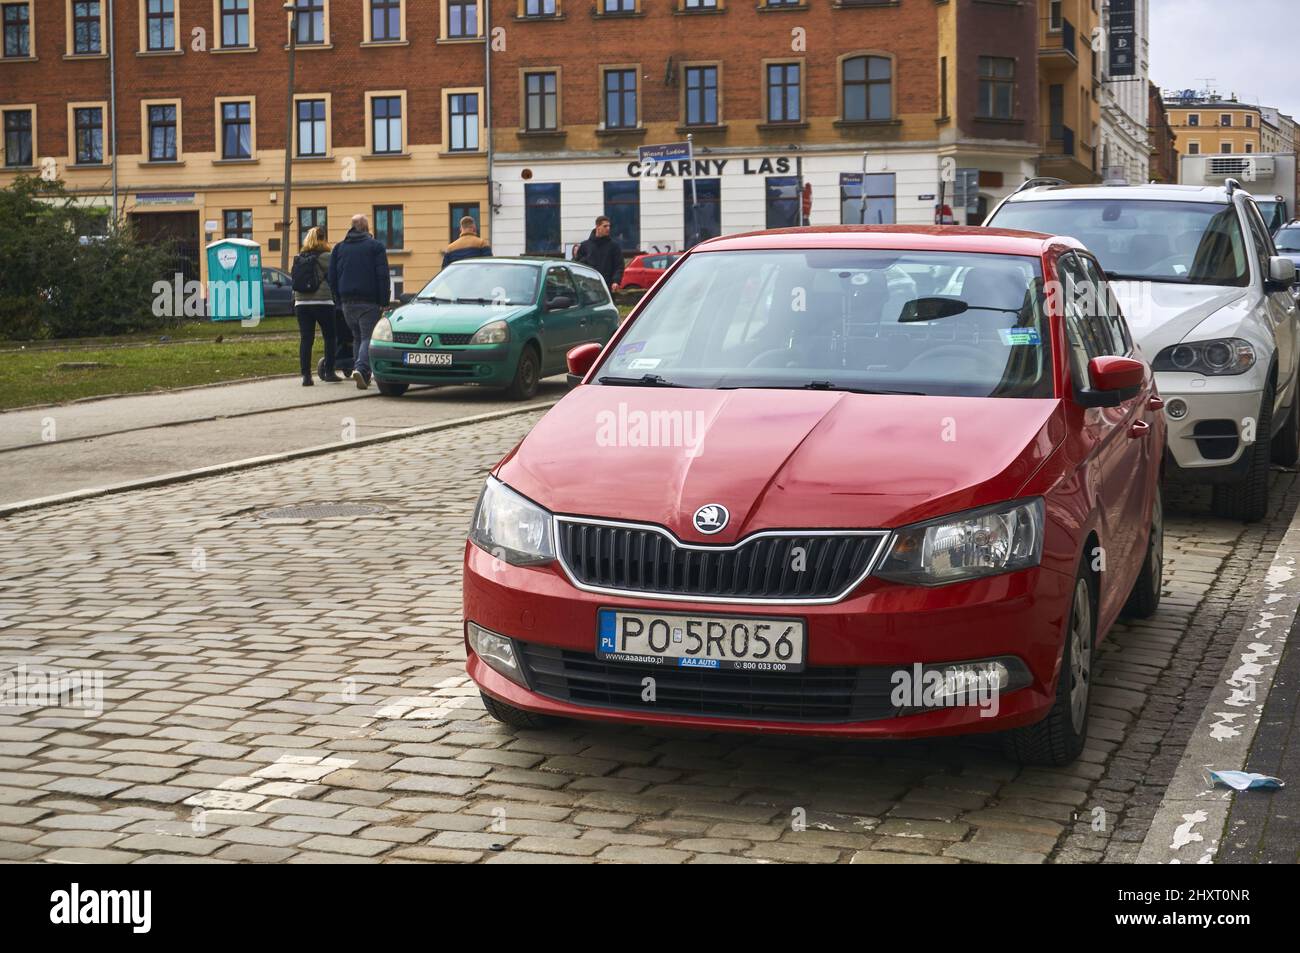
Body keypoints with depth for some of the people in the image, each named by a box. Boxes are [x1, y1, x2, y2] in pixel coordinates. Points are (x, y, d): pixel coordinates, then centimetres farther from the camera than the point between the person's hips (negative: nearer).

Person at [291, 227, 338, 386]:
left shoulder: (298, 258, 9)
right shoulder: (325, 257, -6)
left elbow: (295, 281, 13)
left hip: (301, 303, 4)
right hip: (323, 302, -4)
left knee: (305, 339, 2)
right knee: (330, 337, 9)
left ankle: (306, 375, -5)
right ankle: (329, 372, 9)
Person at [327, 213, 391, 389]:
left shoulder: (339, 248, 12)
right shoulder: (376, 246, -1)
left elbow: (332, 278, 10)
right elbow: (383, 276, -7)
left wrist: (339, 300, 15)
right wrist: (384, 302, -6)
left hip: (347, 302, 4)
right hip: (369, 301, -4)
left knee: (357, 337, 16)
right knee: (368, 338, -6)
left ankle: (364, 374, 14)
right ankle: (361, 368, -27)